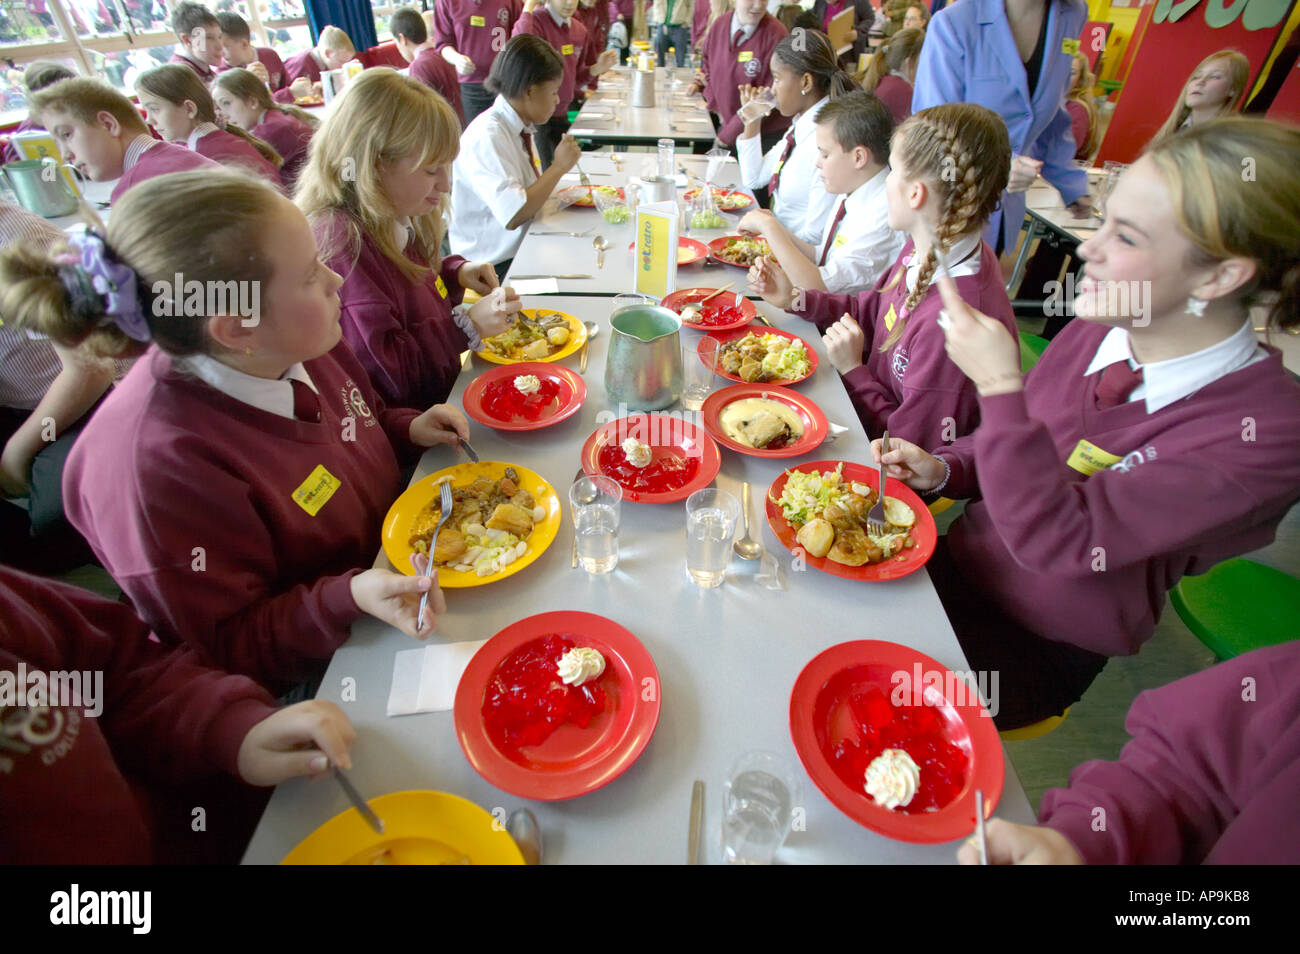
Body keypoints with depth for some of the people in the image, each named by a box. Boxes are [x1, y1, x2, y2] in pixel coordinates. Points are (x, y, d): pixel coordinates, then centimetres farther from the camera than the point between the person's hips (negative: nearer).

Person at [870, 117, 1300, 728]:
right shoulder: (1099, 326, -6)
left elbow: (1057, 540, -31)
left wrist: (998, 384, -34)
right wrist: (943, 470, -8)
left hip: (1041, 647, -5)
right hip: (964, 561, 5)